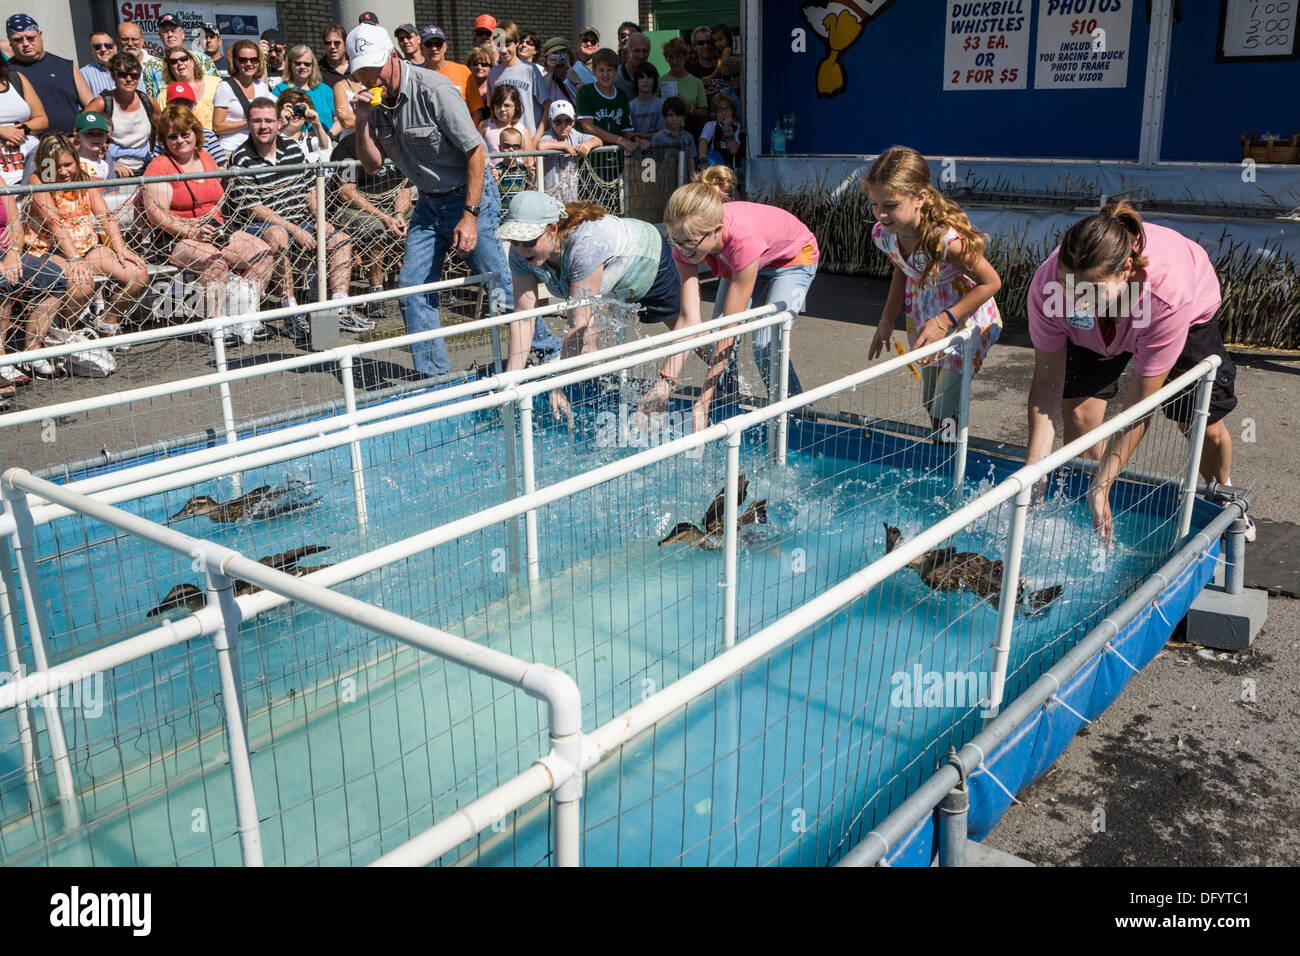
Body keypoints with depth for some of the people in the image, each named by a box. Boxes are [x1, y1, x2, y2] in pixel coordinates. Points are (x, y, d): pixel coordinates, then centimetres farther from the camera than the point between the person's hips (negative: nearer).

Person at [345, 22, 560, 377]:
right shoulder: (374, 101, 0)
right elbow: (372, 165, 3)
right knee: (412, 289, -1)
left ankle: (549, 349, 14)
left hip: (469, 195, -7)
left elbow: (476, 152, -19)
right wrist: (362, 121, -15)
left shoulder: (433, 90, -20)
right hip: (429, 202, 7)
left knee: (501, 288, -7)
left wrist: (470, 215, -23)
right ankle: (433, 374, 9)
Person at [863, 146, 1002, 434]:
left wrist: (944, 321, -27)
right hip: (922, 318, 6)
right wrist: (887, 321, 3)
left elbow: (991, 282, -22)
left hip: (964, 317, -6)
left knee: (945, 415, -11)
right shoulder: (882, 234, -17)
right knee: (931, 407, 20)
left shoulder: (948, 239, -36)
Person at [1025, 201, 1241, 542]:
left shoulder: (1168, 293, -46)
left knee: (1205, 427, -1)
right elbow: (1048, 380, -31)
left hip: (1190, 317, -2)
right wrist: (1033, 467, -37)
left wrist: (1101, 488, -41)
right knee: (1077, 412, -15)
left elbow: (1138, 406, -40)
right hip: (1094, 331, 2)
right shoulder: (1046, 284, -40)